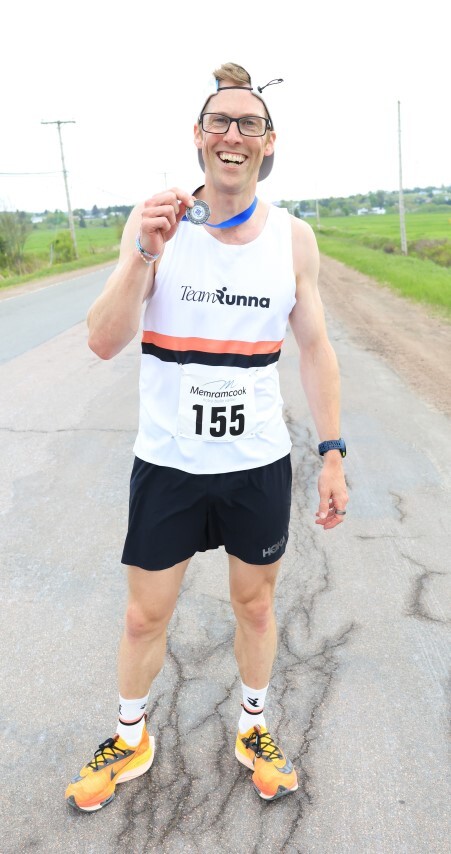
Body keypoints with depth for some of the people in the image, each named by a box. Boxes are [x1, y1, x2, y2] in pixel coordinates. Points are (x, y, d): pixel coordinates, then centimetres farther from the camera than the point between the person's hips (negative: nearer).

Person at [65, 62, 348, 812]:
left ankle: (253, 728, 43)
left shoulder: (294, 238, -2)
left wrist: (332, 453, -1)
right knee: (145, 616, 12)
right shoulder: (155, 222, -7)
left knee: (256, 604, 17)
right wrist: (146, 252, -29)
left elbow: (315, 350, 3)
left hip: (260, 466, 2)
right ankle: (131, 740, 39)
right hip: (167, 464, -1)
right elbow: (104, 342, -14)